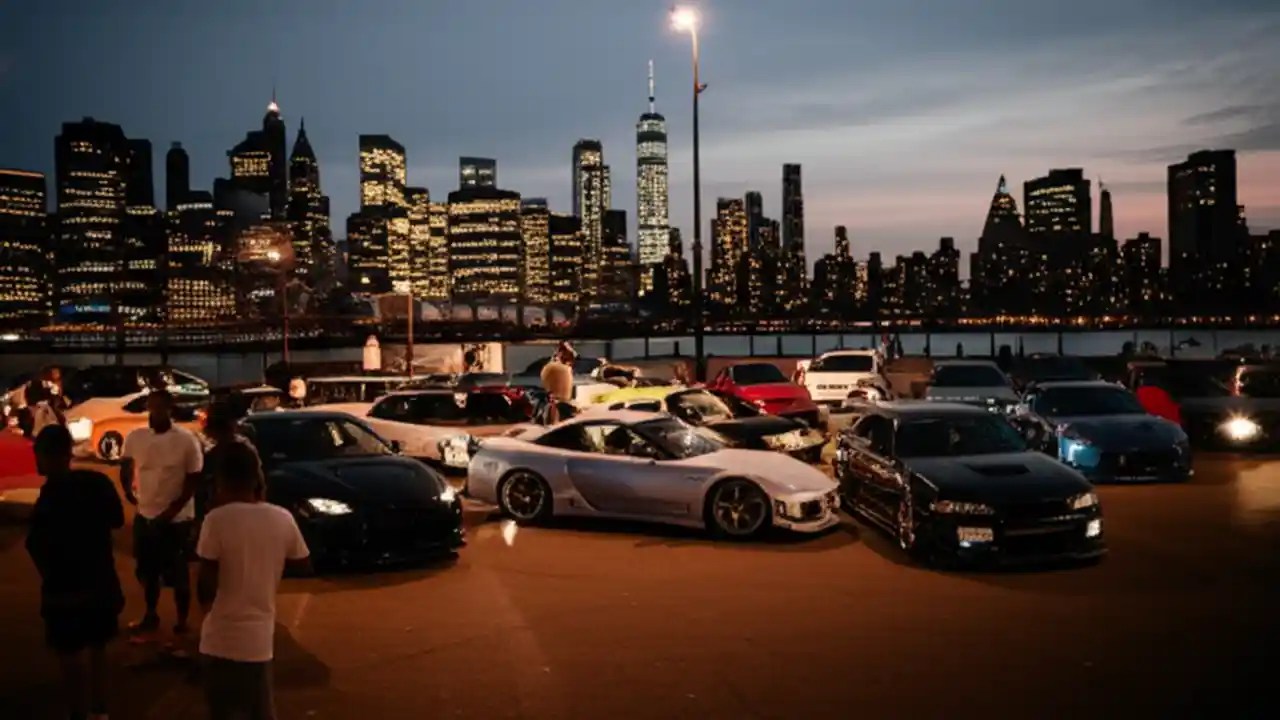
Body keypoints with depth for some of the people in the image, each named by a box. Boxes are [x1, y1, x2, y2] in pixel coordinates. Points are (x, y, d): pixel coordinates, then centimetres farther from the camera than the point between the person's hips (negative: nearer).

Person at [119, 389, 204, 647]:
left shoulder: (187, 441, -15)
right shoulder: (135, 437, -2)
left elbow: (193, 481, -10)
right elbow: (126, 466, 17)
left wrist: (171, 511, -15)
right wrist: (128, 490, 3)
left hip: (176, 519, -4)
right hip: (145, 515, 5)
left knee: (178, 576, 4)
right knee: (148, 572, 19)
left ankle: (181, 626, 19)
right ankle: (150, 618, 38)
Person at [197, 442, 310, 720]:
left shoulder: (218, 520, -16)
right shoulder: (282, 519, -4)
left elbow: (206, 585, -14)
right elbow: (303, 564, 8)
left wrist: (206, 603, 6)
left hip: (223, 639, -4)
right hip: (261, 636, 4)